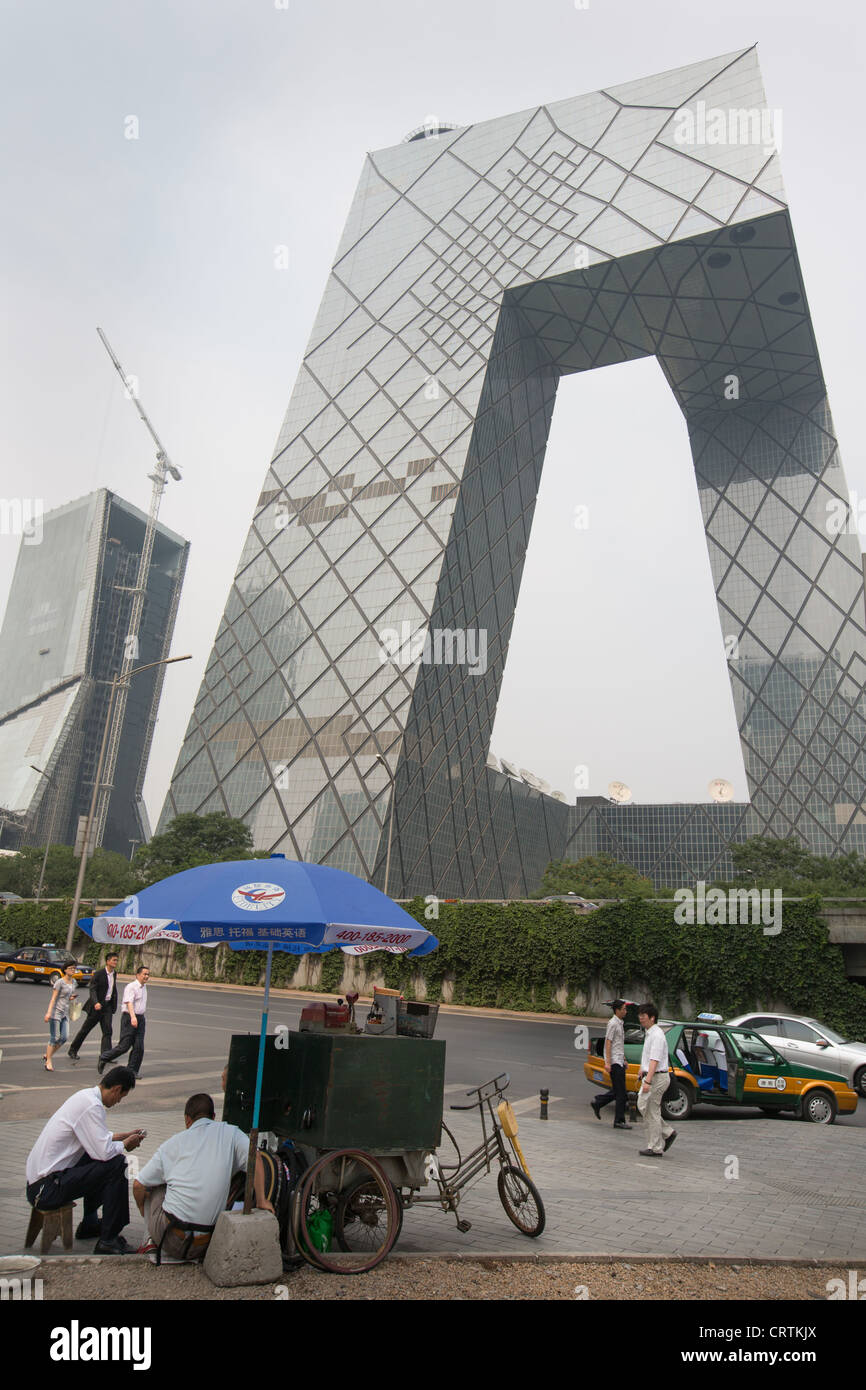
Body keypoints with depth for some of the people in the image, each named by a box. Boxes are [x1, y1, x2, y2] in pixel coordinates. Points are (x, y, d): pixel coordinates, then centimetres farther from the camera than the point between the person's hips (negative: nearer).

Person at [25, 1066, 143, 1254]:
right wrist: (125, 1145, -6)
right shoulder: (92, 1106, -22)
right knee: (117, 1164, -16)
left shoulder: (85, 1096, 9)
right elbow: (104, 1152, -26)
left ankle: (90, 1225, 33)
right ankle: (107, 1241, -8)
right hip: (47, 1190, -10)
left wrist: (123, 1136, 22)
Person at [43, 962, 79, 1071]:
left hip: (65, 1013, 7)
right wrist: (49, 1013, -20)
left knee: (64, 1037, 0)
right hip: (56, 1011, -6)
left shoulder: (74, 982, 10)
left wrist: (73, 997, 4)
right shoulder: (60, 982, -10)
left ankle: (47, 1055, 17)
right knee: (54, 1037, -5)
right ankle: (48, 1062, 6)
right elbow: (53, 998, -13)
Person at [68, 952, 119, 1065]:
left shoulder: (114, 974, 8)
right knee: (85, 1029, 7)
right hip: (97, 1006, -5)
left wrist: (114, 1006, 20)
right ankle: (72, 1051, 25)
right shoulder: (99, 974, -14)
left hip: (107, 1006, 5)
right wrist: (96, 1003, -36)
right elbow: (92, 989, -21)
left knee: (107, 1031, -4)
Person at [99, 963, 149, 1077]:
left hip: (140, 1019, 7)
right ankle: (103, 1058, 18)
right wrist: (133, 1017, -38)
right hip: (129, 1017, -7)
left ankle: (132, 1071, 9)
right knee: (124, 1046, -4)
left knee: (139, 1047, 1)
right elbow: (129, 1003, -25)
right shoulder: (131, 987, -12)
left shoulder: (144, 987, 16)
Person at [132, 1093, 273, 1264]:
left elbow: (138, 1186, 11)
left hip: (170, 1236, -2)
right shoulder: (230, 1132, 4)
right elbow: (254, 1157, -12)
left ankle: (155, 1242, 14)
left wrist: (143, 1210, 30)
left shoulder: (172, 1143, 7)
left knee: (154, 1184, 24)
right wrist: (261, 1201, -8)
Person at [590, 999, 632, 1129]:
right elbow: (608, 1043, -18)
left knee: (618, 1090, 12)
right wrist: (607, 1062, -22)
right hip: (614, 1062, -9)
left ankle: (597, 1103, 22)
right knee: (620, 1092, -5)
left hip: (619, 1061, 9)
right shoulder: (613, 1023, -14)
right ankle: (619, 1121, 1)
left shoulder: (619, 1023, 15)